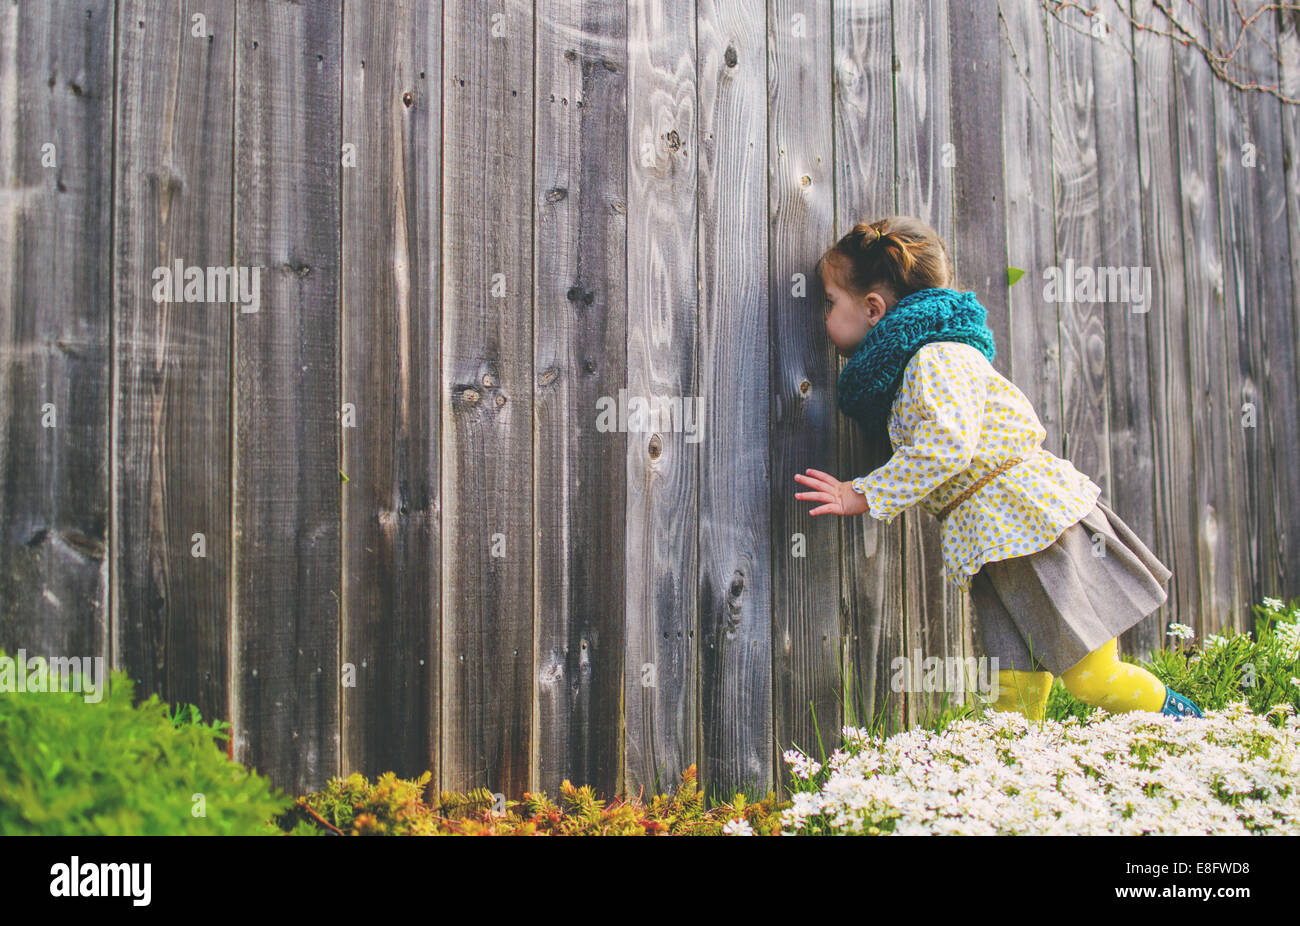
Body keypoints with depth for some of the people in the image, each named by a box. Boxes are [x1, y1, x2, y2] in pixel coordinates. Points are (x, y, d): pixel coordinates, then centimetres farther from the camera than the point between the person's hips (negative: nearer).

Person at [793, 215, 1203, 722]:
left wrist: (866, 496, -23)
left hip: (1034, 521, -9)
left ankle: (1186, 723, 17)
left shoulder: (935, 358, -13)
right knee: (1014, 687, 3)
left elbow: (947, 444, -26)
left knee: (1091, 676, -4)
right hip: (995, 544, 9)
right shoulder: (901, 369, 17)